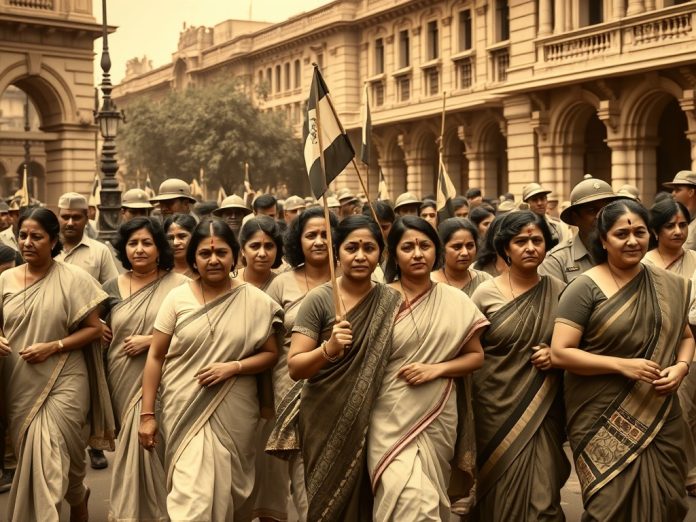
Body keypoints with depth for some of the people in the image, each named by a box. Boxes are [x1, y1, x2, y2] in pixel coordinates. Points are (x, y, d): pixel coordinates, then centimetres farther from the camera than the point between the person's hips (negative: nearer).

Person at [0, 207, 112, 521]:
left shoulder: (74, 279, -8)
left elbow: (94, 328, -6)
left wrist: (54, 346, -17)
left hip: (63, 381, -5)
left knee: (53, 459, -4)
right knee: (29, 458, 15)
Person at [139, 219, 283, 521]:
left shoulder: (256, 301, -2)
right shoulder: (178, 298, -2)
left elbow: (270, 354, 3)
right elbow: (156, 356, 0)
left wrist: (233, 367, -15)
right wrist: (147, 414, -2)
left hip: (234, 414, 1)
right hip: (185, 412, -1)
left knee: (229, 490, 15)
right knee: (191, 497, -5)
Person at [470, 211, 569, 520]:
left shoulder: (558, 291, 1)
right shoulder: (486, 292, -4)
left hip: (544, 408, 1)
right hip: (497, 406, -1)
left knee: (542, 492, -2)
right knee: (502, 490, 8)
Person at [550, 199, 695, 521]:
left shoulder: (670, 287, 6)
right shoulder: (585, 288, -9)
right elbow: (559, 353, -13)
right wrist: (622, 365, -19)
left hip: (660, 418, 5)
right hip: (604, 422, -4)